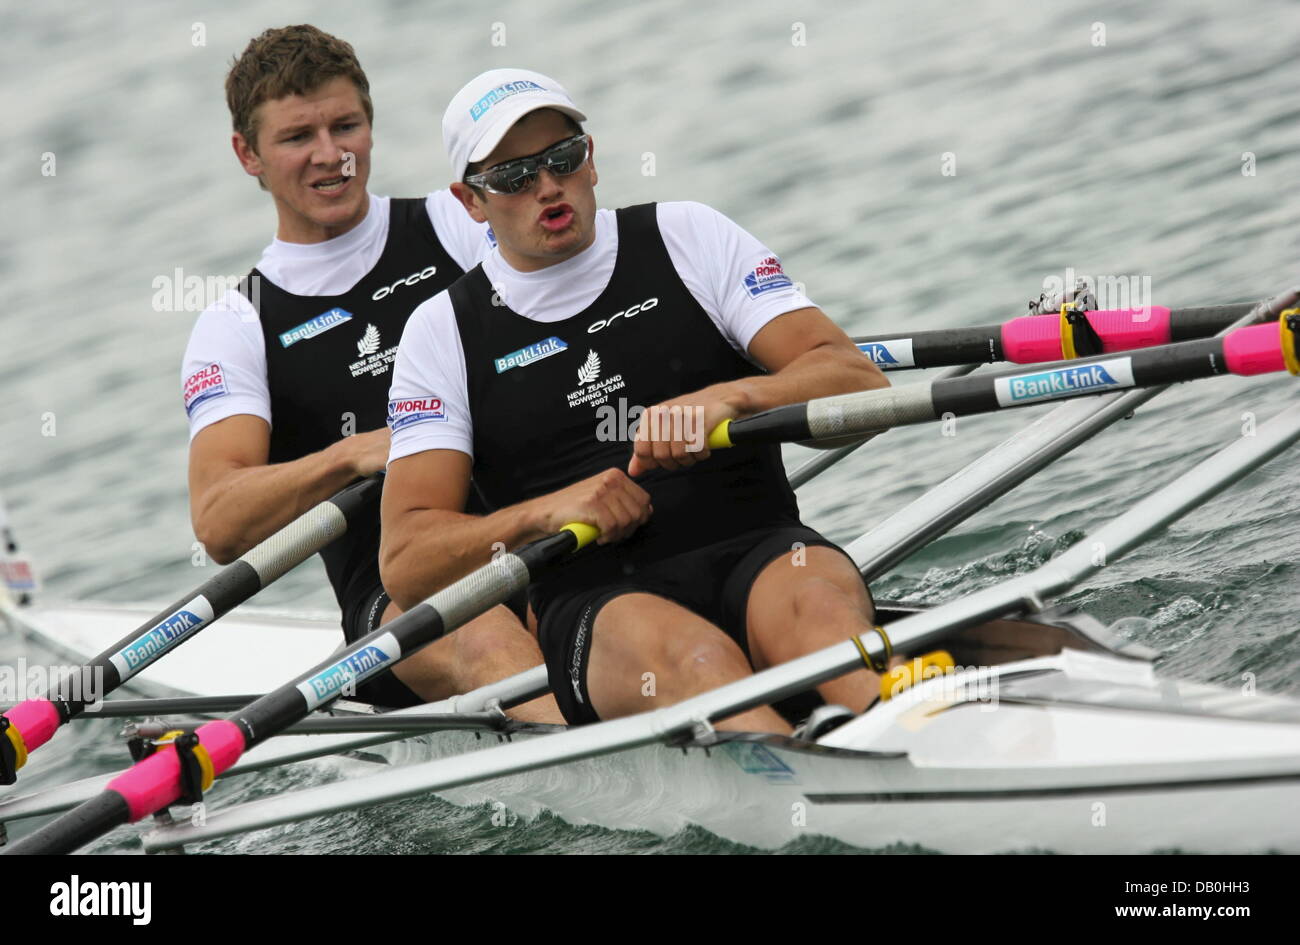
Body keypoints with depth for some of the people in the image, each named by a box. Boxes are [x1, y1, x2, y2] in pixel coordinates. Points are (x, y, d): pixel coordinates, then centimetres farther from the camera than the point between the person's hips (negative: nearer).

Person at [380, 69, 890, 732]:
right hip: (596, 604, -1)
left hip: (758, 554, 1)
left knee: (817, 602, -36)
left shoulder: (688, 238, 15)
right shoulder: (444, 333, 14)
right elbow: (405, 565, 6)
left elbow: (859, 381, 6)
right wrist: (547, 512, -10)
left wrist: (728, 399, -13)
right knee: (694, 656, -37)